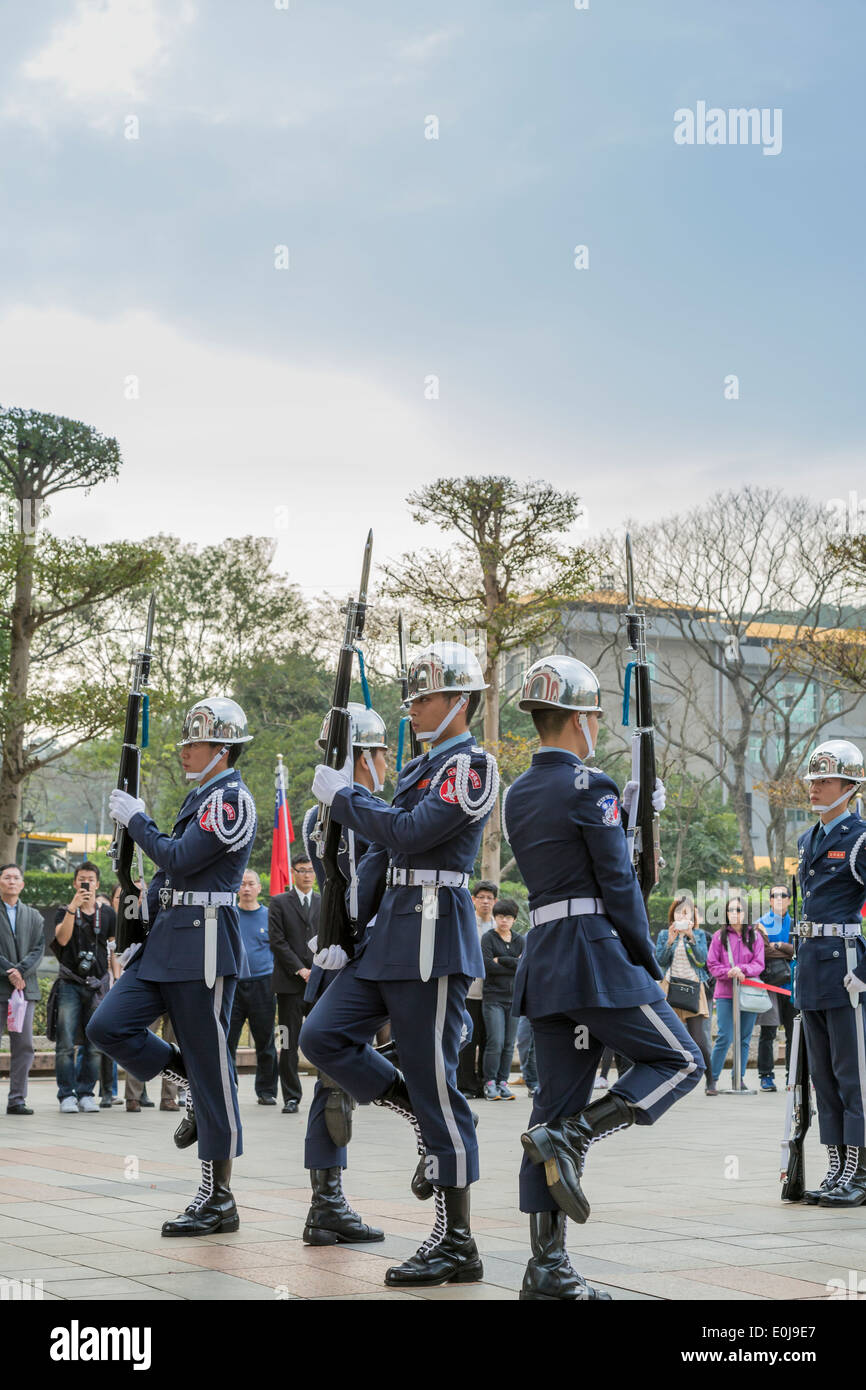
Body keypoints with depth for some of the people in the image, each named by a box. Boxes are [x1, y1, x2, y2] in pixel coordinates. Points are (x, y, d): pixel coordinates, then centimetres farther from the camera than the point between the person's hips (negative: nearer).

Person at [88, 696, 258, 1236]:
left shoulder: (231, 799, -12)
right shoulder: (201, 796, 19)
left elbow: (180, 859, -19)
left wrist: (136, 819, -6)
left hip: (204, 945, -9)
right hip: (166, 942, 9)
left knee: (210, 1066, -4)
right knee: (108, 1025, -2)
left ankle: (218, 1199, 4)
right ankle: (194, 1084, 16)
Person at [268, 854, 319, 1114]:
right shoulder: (279, 902, 6)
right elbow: (277, 941, -2)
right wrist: (300, 970, -9)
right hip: (290, 983, -2)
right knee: (289, 1043, 0)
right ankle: (291, 1097, 6)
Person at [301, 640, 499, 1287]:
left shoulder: (471, 766, -9)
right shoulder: (421, 767, 19)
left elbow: (409, 833, -20)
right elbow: (382, 854, 21)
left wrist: (344, 797, -8)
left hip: (433, 940, -9)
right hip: (389, 936, 9)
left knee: (434, 1082, -6)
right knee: (323, 1035, 3)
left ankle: (456, 1243, 2)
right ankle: (424, 1118, 15)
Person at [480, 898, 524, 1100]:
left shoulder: (519, 941, 14)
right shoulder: (488, 938, 2)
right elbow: (487, 965, -12)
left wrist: (501, 960, -9)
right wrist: (514, 966, -6)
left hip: (514, 998, 4)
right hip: (493, 997, -4)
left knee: (509, 1044, 3)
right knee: (496, 1042, -12)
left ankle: (502, 1082, 9)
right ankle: (489, 1083, -4)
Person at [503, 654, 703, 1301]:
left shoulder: (519, 794, 15)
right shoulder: (591, 786, -10)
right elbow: (619, 884, -11)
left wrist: (626, 809, 23)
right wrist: (651, 966, -4)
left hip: (543, 958, 8)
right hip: (598, 954, -8)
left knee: (560, 1103, 7)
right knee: (680, 1061, 6)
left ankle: (548, 1269, 5)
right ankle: (566, 1137, -10)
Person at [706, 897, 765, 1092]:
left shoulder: (755, 936, 9)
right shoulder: (719, 936, 6)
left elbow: (758, 963, 2)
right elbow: (712, 964, 2)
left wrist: (742, 970, -17)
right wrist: (728, 972, -16)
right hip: (725, 993, -2)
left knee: (744, 1038, 6)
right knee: (724, 1038, -9)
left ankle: (740, 1078, 14)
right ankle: (712, 1079, -1)